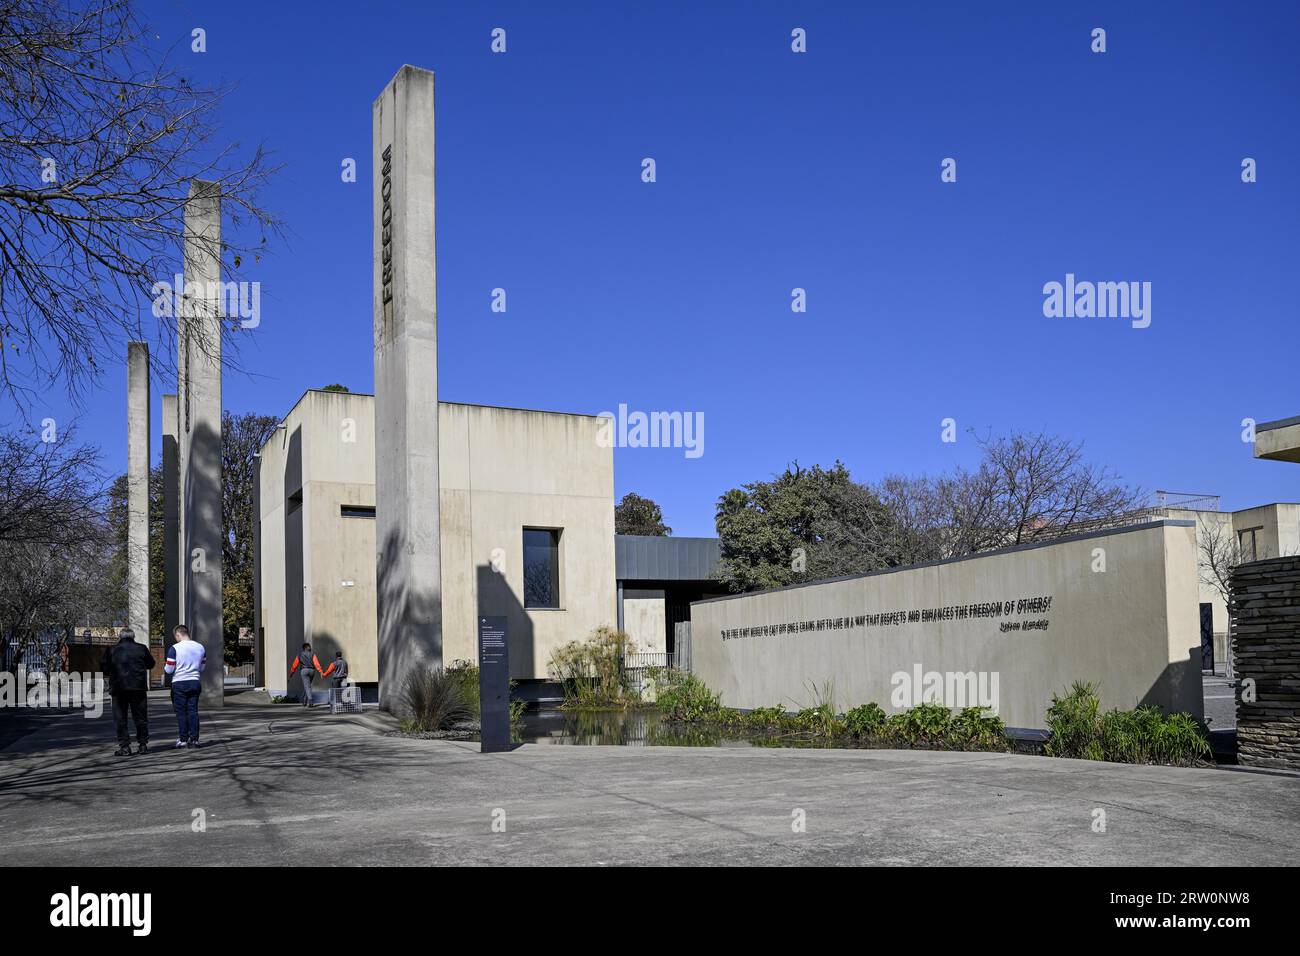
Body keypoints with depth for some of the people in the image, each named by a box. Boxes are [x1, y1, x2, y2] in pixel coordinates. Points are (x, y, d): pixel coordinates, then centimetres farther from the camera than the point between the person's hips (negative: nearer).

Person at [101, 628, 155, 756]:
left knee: (120, 718, 4)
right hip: (139, 687, 1)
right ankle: (143, 745, 11)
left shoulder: (111, 650, 1)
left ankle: (124, 746, 0)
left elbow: (105, 670, 1)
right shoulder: (142, 648, 4)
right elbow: (151, 664, 16)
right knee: (141, 717, 10)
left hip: (119, 688, -1)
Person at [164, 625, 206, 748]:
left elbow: (169, 669, -10)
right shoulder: (200, 647, 6)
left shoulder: (175, 648, -11)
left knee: (181, 712, 3)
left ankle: (183, 739, 3)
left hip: (179, 683, -4)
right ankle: (194, 739, 5)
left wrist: (164, 670, 12)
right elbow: (202, 668, 12)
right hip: (195, 682, 4)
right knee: (193, 711, 7)